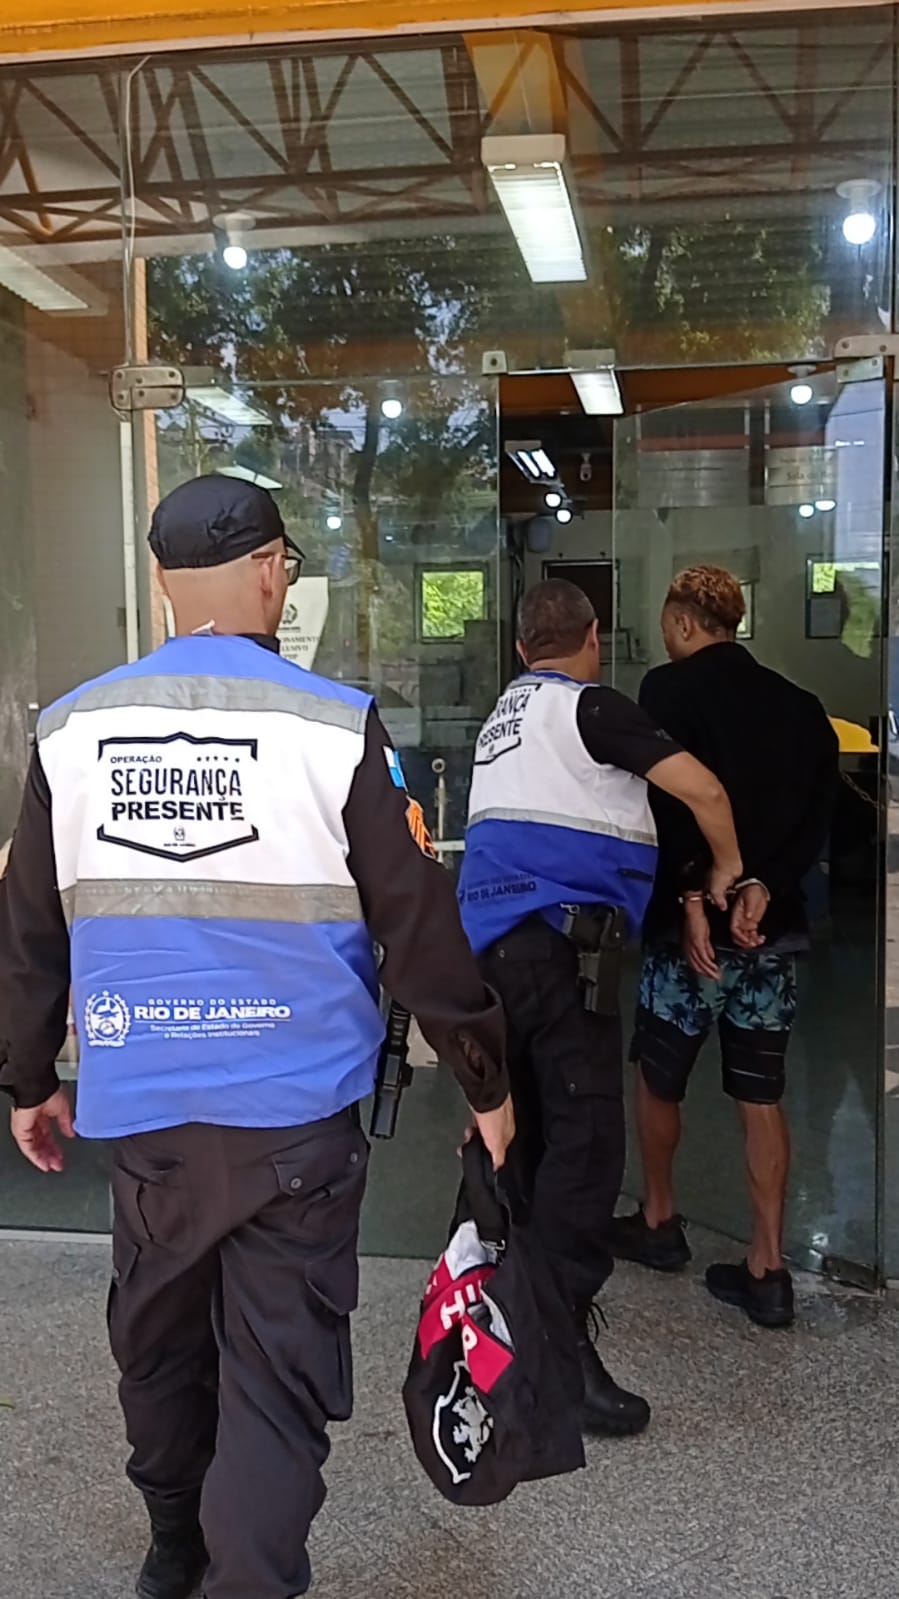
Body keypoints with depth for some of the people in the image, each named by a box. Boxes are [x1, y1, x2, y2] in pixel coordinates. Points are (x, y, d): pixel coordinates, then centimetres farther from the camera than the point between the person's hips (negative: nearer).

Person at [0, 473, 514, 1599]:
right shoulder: (335, 727, -11)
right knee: (278, 1371, 7)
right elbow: (417, 928, -8)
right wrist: (486, 1081, 3)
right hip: (294, 1107, -4)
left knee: (158, 1338, 23)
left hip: (141, 1111, 5)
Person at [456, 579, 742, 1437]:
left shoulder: (503, 716, 24)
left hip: (487, 940, 9)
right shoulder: (588, 705, -3)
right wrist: (726, 870, 9)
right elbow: (703, 791, -10)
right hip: (555, 937, -9)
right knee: (586, 1133, -10)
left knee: (523, 1125, 18)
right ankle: (560, 1339, -14)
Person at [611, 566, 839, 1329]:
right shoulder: (798, 704, 9)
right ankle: (767, 1269, 12)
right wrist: (763, 887, -10)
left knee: (660, 1078, 15)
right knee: (762, 1096, 9)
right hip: (774, 924, 5)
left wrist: (692, 896, -17)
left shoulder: (670, 690, -7)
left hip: (692, 921, -5)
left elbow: (669, 798, -18)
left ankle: (658, 1222, 32)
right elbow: (817, 812, -2)